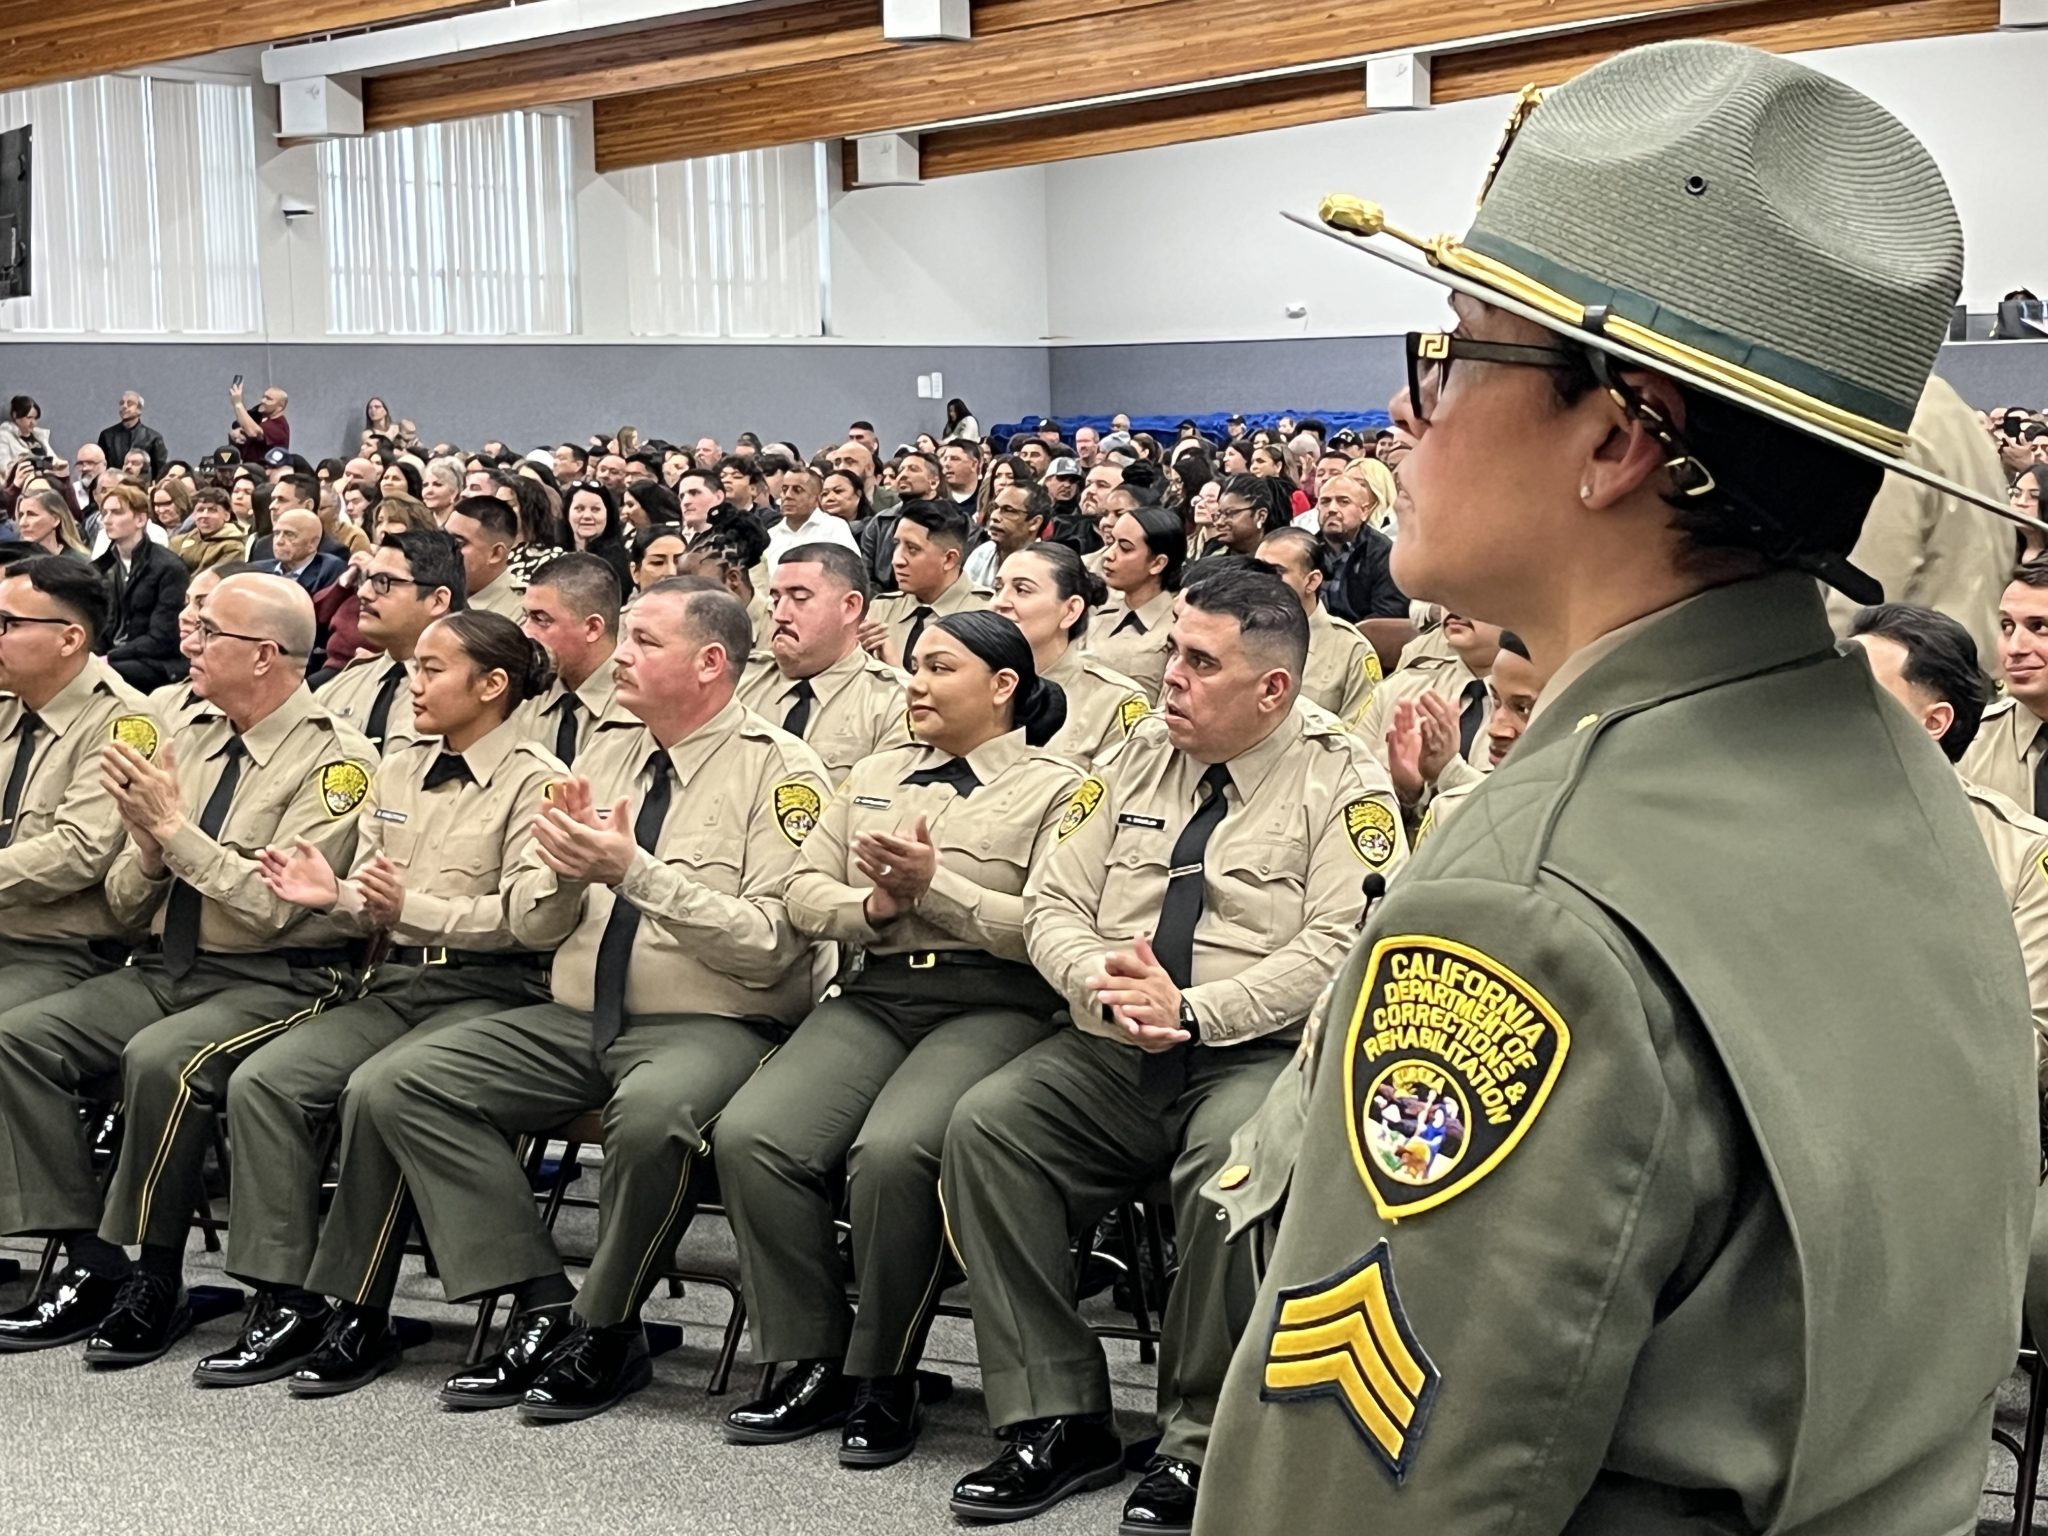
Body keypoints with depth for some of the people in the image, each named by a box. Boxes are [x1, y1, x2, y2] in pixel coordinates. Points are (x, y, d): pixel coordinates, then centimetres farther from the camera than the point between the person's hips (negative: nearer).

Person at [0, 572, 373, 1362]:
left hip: (274, 983, -7)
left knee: (160, 1058, -34)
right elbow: (124, 906, 14)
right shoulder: (195, 744, 12)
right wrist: (147, 846, -7)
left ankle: (156, 1285, -15)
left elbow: (275, 904, -20)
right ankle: (93, 1267, -8)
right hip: (165, 970, 7)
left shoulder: (335, 759, -9)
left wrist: (175, 828, -16)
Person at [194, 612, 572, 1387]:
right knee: (261, 1080, -16)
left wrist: (415, 907, -16)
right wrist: (334, 896, -3)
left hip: (486, 991, -7)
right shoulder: (398, 770, 18)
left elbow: (536, 916, -15)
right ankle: (282, 1300, -12)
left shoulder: (536, 782, -4)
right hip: (393, 985, 7)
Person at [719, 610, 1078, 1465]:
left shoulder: (1055, 788, 6)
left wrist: (934, 887, -12)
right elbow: (805, 893, 16)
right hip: (870, 997, 5)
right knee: (751, 1136, -22)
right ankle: (815, 1363, -8)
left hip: (991, 1006, -5)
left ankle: (883, 1379, -13)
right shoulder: (876, 776, 24)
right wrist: (873, 906, -5)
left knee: (893, 1151, -33)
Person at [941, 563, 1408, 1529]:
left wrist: (1192, 1011, -21)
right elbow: (1053, 904, 10)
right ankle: (1056, 1422, -11)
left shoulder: (1340, 782, -1)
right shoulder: (1137, 758, 14)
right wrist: (1099, 983, -13)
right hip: (1109, 1052, 5)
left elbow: (1339, 947, -13)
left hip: (1258, 1053, -5)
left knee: (1233, 1159, -37)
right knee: (984, 1124, -20)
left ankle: (1197, 1442, -18)